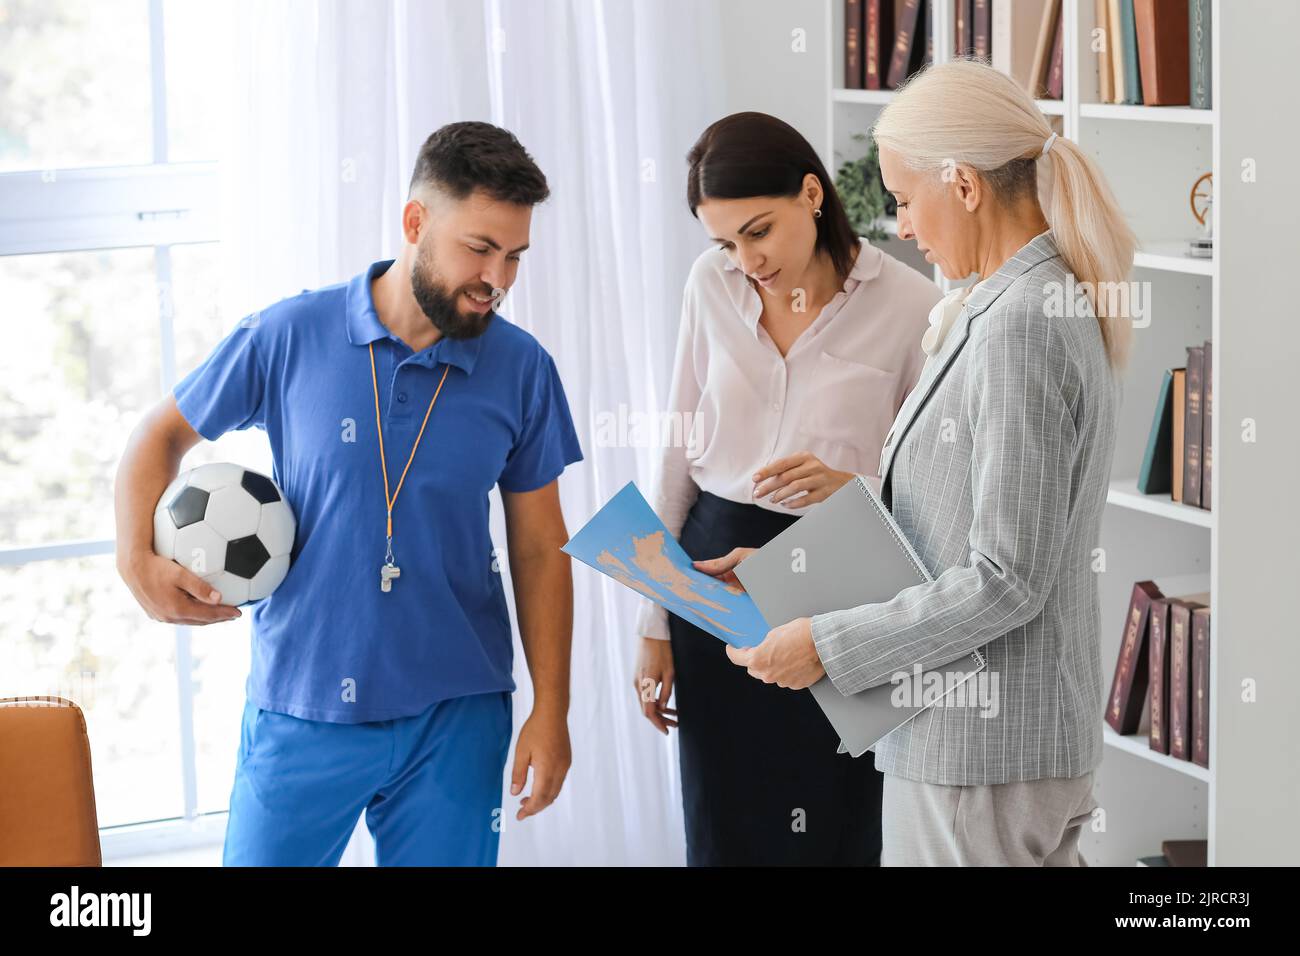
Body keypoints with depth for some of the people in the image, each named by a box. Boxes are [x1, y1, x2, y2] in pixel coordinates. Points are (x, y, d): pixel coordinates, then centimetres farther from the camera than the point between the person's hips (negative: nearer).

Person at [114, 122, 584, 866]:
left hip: (456, 718, 1)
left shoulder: (521, 369, -1)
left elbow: (541, 548, 5)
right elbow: (163, 436, 9)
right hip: (301, 711, -1)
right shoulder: (290, 337, -6)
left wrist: (551, 710, 0)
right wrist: (139, 561, -7)